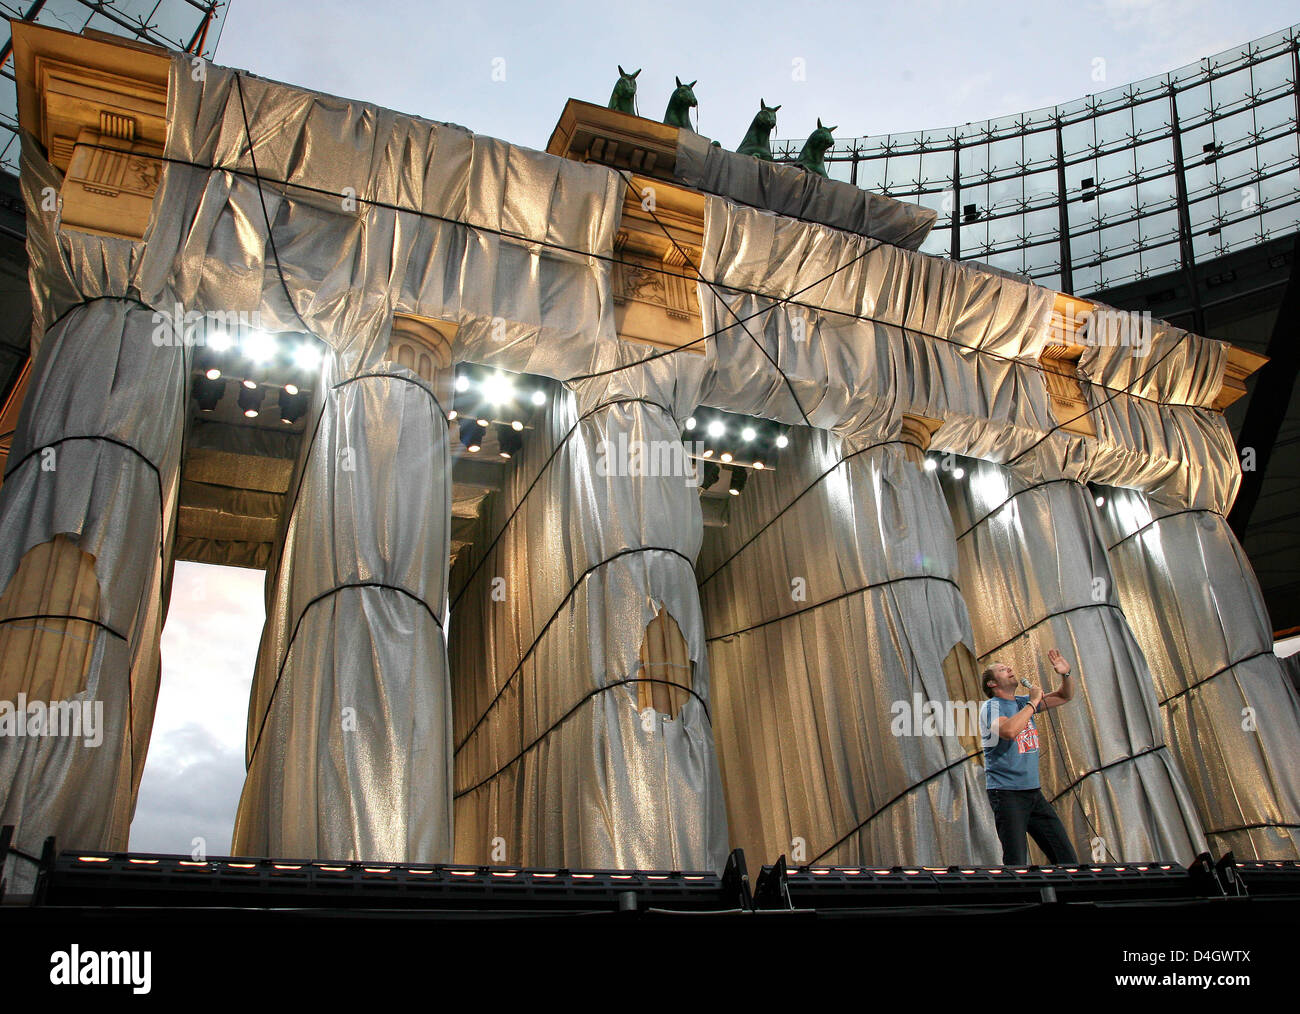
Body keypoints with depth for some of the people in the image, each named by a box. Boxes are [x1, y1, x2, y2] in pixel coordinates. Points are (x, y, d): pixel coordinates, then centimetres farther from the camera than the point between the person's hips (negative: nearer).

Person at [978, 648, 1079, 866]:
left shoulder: (1023, 702, 14)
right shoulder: (991, 706, -8)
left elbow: (1065, 696, 21)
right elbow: (1008, 730, -30)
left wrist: (1066, 674, 1)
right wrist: (1033, 703, -18)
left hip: (1033, 792, 7)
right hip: (1007, 793, -7)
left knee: (1066, 858, 7)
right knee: (1016, 864, -9)